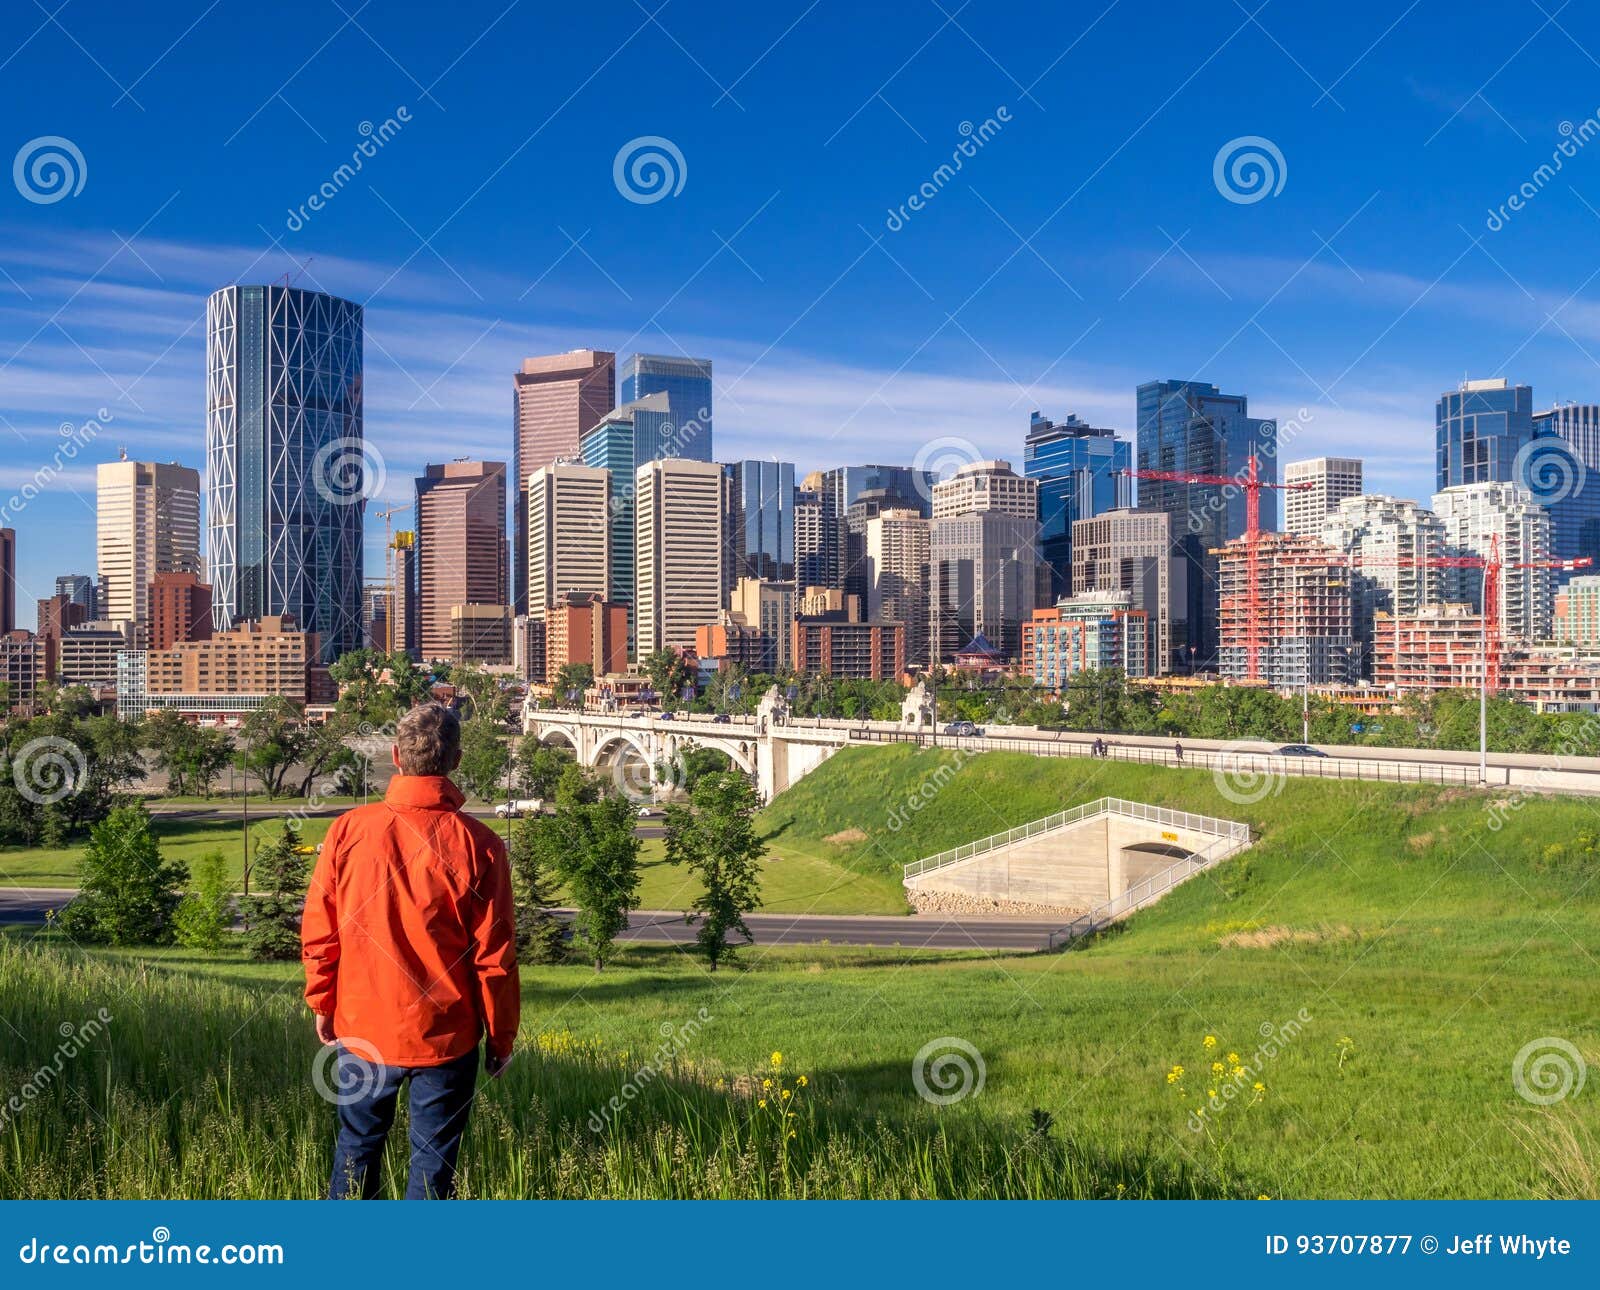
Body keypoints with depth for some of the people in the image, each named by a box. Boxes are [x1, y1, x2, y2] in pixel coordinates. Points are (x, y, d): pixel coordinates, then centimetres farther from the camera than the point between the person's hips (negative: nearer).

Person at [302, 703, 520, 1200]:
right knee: (434, 1161, 11)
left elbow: (317, 931, 0)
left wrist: (322, 1003, 15)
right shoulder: (478, 845, -14)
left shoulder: (349, 829, -8)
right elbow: (495, 956, -10)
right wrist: (502, 1035, 2)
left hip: (361, 1028, 2)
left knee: (357, 1146, 21)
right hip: (445, 1036, -2)